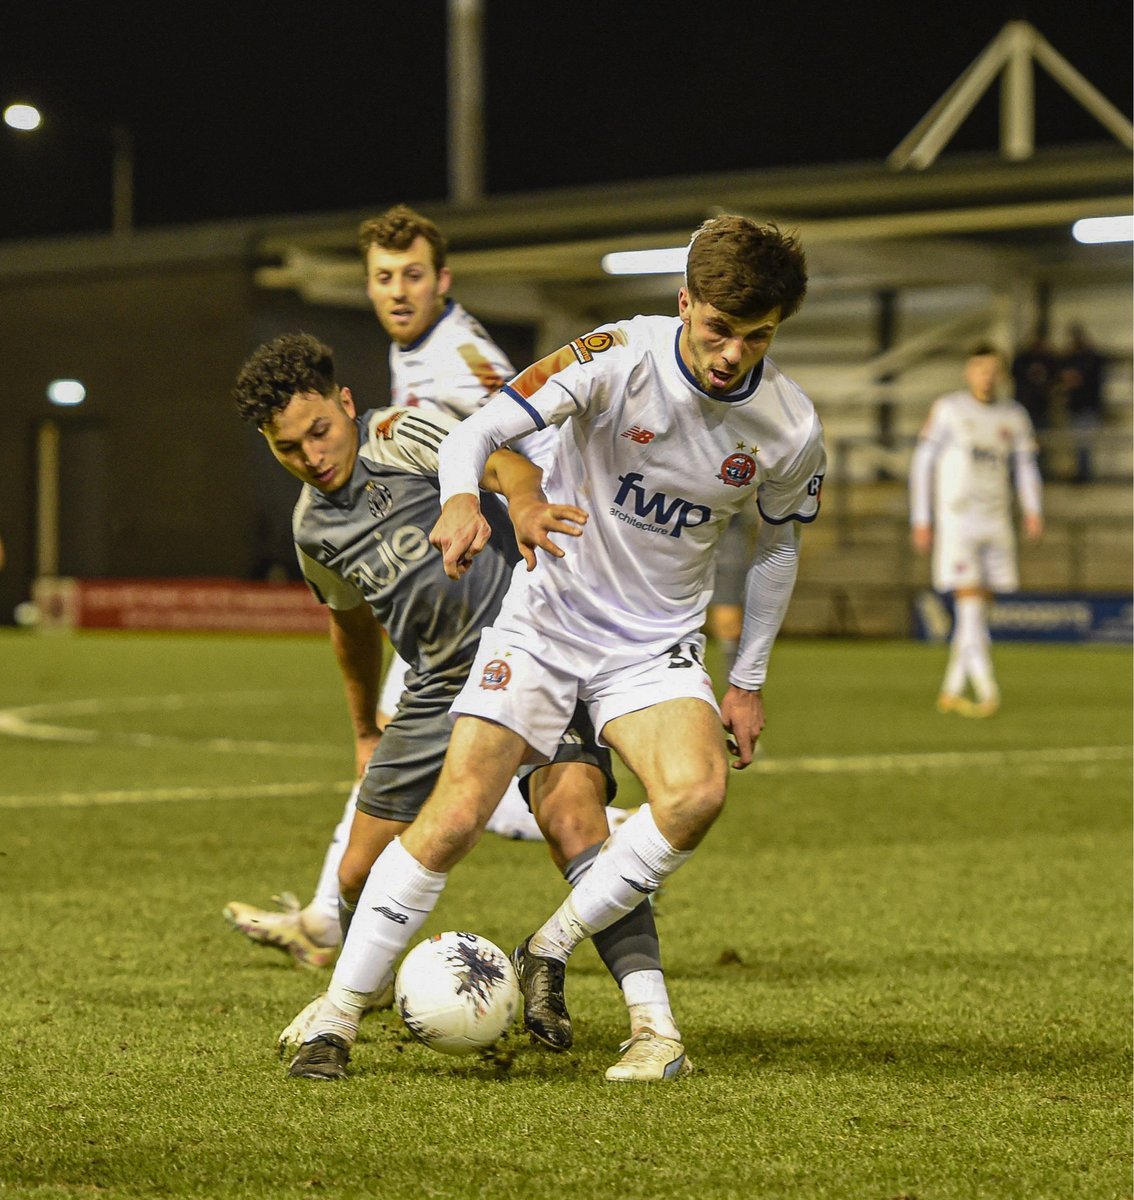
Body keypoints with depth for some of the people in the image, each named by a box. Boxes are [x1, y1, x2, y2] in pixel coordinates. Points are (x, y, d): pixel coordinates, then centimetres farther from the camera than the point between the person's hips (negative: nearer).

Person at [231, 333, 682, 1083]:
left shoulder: (401, 436, -10)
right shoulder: (313, 527, 11)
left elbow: (497, 458, -30)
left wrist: (523, 500, -54)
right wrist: (366, 731, 37)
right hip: (440, 685, 7)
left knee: (570, 814, -29)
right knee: (362, 870, 8)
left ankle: (654, 1024, -33)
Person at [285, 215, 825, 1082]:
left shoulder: (790, 429, -8)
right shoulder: (618, 358, -18)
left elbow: (779, 544, 11)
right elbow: (479, 431, -22)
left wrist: (749, 680, 12)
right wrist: (462, 499, -45)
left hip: (657, 644, 2)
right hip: (546, 615, -2)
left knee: (698, 793, -26)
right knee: (455, 816, -13)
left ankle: (550, 953, -5)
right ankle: (338, 1016, 0)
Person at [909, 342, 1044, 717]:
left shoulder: (1014, 416, 11)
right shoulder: (947, 409, 1)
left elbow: (1025, 466, 11)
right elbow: (922, 462, 2)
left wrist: (1033, 511, -7)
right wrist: (921, 520, -3)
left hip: (996, 523, 4)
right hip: (956, 520, -4)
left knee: (979, 607, 5)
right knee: (970, 604, -14)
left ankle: (951, 692, 15)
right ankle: (987, 692, -21)